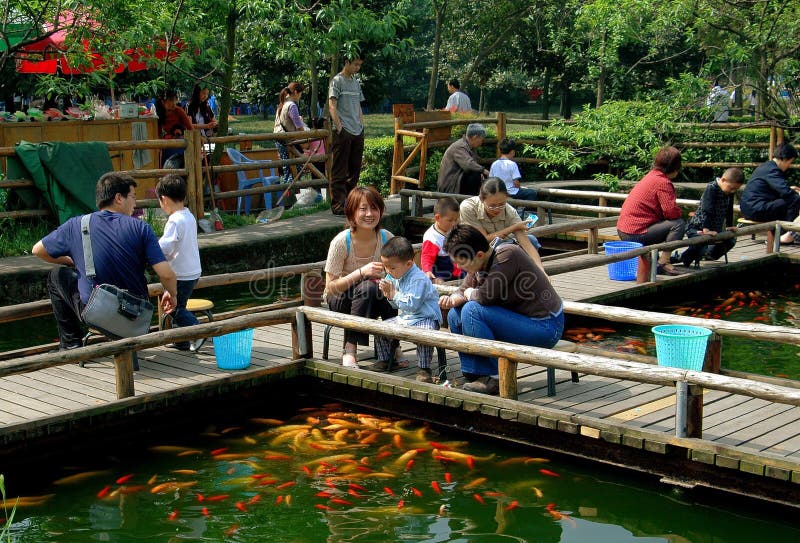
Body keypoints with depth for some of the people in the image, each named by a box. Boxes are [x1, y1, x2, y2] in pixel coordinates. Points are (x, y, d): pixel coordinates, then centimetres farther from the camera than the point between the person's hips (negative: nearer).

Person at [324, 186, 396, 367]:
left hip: (373, 299, 3)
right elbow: (330, 288, -18)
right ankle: (349, 351, -31)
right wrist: (361, 272, -31)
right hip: (340, 300, -3)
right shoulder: (341, 242, -19)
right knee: (367, 287, -35)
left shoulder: (386, 238, -9)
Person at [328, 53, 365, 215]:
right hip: (343, 132, -8)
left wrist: (362, 126, 15)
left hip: (357, 132, 8)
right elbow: (332, 105, -10)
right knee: (339, 171, -6)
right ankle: (338, 206, -6)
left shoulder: (356, 83, 19)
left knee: (354, 170, 11)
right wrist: (339, 127, -17)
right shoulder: (337, 81, -4)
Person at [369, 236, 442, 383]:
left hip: (425, 318, -9)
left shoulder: (419, 279, -24)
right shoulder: (394, 276, 4)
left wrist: (393, 294, -24)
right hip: (405, 317, 9)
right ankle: (384, 360, 20)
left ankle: (424, 369, -25)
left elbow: (411, 304, -30)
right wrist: (388, 296, -8)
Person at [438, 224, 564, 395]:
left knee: (472, 310, -24)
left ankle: (496, 378, -15)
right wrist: (453, 299, -13)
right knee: (455, 315, 4)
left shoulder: (507, 254, -24)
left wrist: (469, 294, -8)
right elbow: (464, 290, 11)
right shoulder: (480, 262, 2)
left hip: (545, 328, -9)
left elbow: (485, 296, -30)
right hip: (519, 318, 9)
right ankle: (475, 375, 7)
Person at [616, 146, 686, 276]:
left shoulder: (651, 175, 16)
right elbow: (671, 211, -21)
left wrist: (676, 211, 5)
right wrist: (679, 212, 1)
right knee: (678, 224, -14)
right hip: (635, 234, -10)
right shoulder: (663, 182, -14)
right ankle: (663, 263, -15)